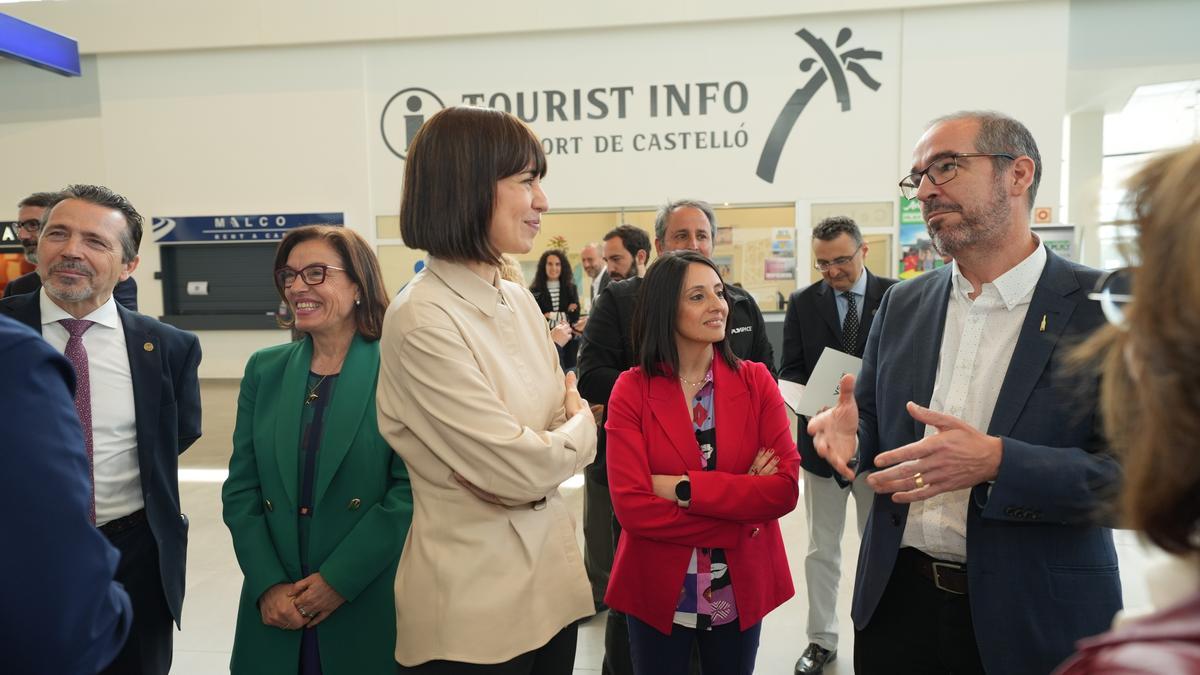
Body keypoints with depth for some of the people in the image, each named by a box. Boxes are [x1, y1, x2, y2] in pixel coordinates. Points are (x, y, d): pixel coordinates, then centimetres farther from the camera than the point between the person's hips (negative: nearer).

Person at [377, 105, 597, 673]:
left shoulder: (518, 300, 3)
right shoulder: (421, 320, -20)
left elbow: (571, 417, 10)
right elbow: (519, 468, -21)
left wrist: (519, 463, -8)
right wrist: (579, 430, -3)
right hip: (474, 602, -7)